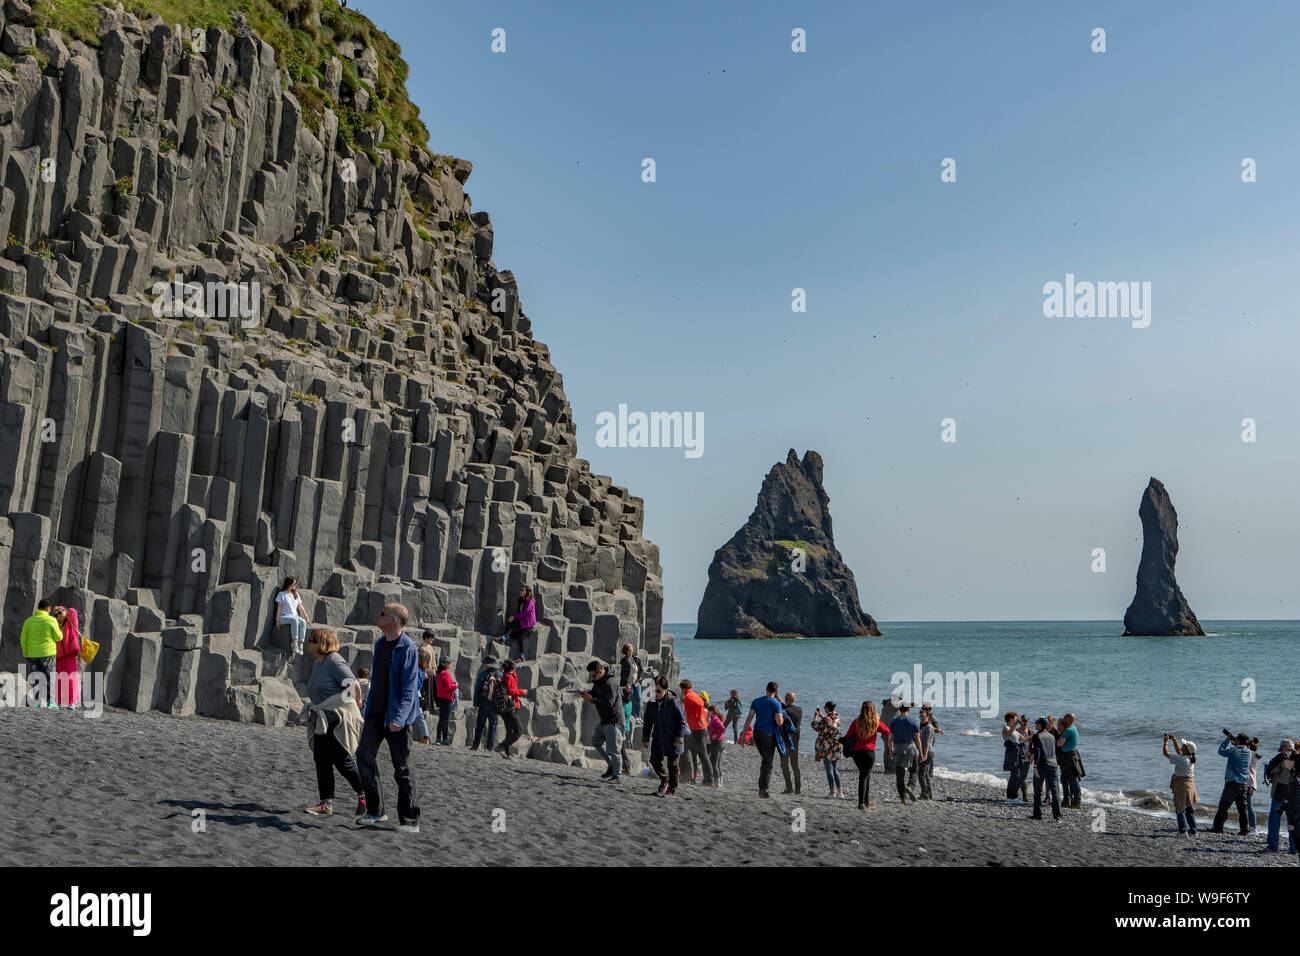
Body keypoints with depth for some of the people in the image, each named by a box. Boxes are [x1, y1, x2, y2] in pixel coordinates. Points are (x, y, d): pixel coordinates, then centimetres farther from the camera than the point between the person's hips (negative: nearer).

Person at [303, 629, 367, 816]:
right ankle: (326, 803, 8)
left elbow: (354, 685, -21)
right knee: (321, 761, 4)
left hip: (341, 721, -9)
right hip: (323, 721, 9)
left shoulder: (335, 661, -16)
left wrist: (356, 703, -7)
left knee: (343, 761, -5)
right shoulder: (317, 664, 13)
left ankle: (364, 795, 13)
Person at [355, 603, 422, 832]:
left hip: (396, 717, -8)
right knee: (364, 755, 2)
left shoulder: (407, 648, -16)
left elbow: (409, 687, -20)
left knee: (402, 768, -1)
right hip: (376, 712, 8)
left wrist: (399, 717, -29)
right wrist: (368, 706, 22)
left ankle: (410, 820, 8)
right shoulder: (379, 643, 10)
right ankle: (375, 811, 14)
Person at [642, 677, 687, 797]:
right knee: (655, 760, 9)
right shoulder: (651, 704, 1)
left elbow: (682, 721, -10)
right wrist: (645, 738, 9)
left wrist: (679, 737, -14)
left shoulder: (674, 702, -15)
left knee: (672, 765, 2)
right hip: (658, 740, 5)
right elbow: (647, 723, 13)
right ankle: (664, 779, 36)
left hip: (672, 741, -5)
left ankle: (672, 789, 16)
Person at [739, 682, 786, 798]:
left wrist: (744, 733, 6)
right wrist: (783, 717, 5)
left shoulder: (756, 701, 5)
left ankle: (761, 787, 19)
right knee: (768, 762, 2)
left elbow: (749, 718, 2)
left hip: (757, 733, 5)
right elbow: (779, 722, -15)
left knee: (764, 758, 21)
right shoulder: (776, 703, -8)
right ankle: (763, 789, -5)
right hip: (768, 734, -5)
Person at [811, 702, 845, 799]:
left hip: (827, 746, -7)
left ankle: (832, 792, 1)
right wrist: (821, 716, 29)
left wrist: (815, 717, 4)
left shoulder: (826, 719, -17)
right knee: (835, 769, 14)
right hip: (837, 747, 7)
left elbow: (817, 727, -8)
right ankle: (839, 792, 12)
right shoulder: (837, 718, 6)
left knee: (829, 770, 0)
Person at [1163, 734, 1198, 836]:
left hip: (1182, 785, -8)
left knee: (1180, 809, -2)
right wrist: (1174, 740, 22)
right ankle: (1193, 831, 16)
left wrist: (1166, 742, 0)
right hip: (1190, 785, 8)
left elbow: (1166, 753, -11)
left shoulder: (1181, 759, -17)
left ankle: (1183, 831, -7)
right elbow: (1178, 751, 24)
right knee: (1190, 810, 14)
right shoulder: (1190, 758, 6)